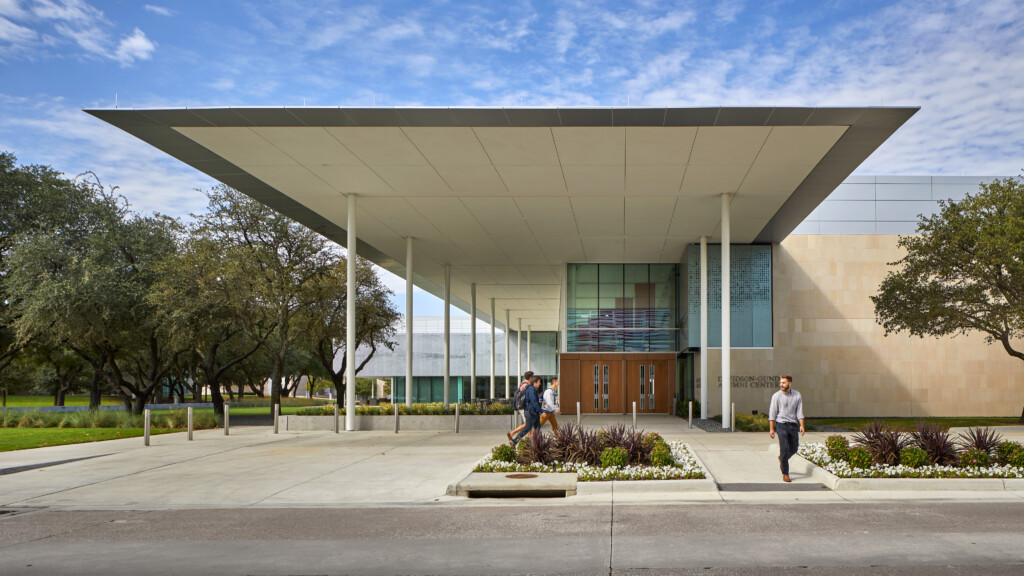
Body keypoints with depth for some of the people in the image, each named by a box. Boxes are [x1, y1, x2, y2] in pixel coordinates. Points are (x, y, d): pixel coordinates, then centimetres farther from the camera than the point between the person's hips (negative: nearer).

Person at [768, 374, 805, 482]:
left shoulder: (797, 395, 5)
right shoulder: (776, 396, -3)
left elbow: (799, 412, 5)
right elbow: (772, 413, -2)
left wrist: (802, 425, -8)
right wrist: (771, 429, -6)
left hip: (793, 425, 4)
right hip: (781, 425, -3)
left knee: (794, 448, 9)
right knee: (784, 448, -10)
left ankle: (782, 458, 41)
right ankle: (785, 473, -2)